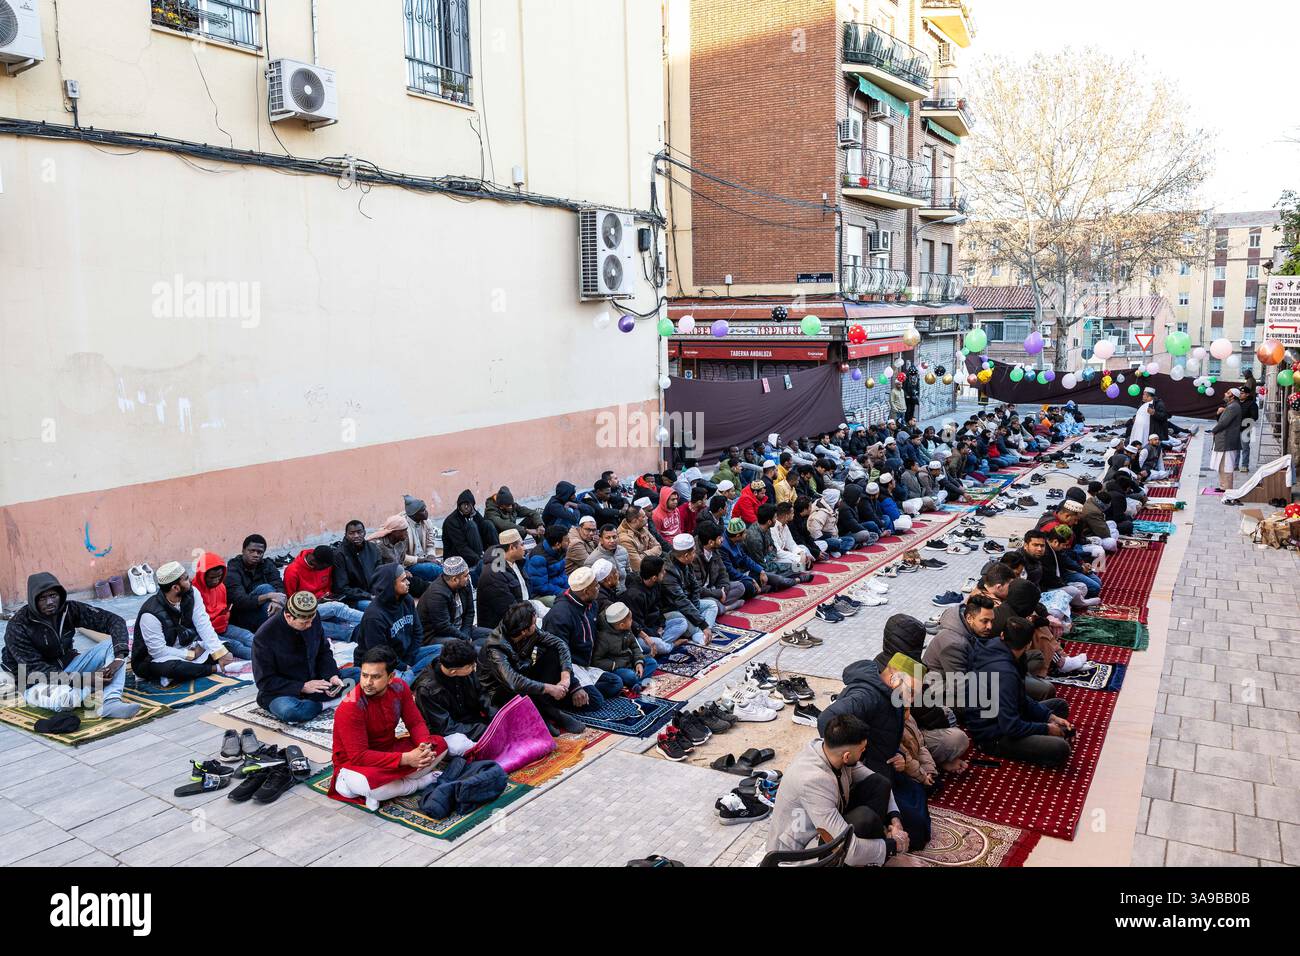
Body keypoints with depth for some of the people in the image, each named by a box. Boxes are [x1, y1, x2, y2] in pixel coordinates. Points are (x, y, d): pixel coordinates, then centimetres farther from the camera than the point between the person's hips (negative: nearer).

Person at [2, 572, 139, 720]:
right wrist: (85, 679, -30)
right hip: (39, 683, -5)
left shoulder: (69, 609, -9)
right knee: (64, 698, -39)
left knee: (114, 643, -13)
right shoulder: (18, 627, -19)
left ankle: (110, 703, -29)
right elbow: (35, 670, -22)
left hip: (68, 669, 5)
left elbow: (114, 621, -12)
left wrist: (119, 657, -28)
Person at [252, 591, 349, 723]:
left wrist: (332, 676, -13)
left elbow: (324, 651, 6)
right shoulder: (265, 636, -22)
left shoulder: (313, 619, -9)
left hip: (314, 681, 5)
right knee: (289, 711, -39)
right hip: (281, 692, -5)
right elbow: (265, 681, -16)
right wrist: (303, 687, -24)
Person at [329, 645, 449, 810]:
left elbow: (416, 723, -3)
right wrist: (405, 759, -33)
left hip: (390, 750, 6)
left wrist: (425, 746, -26)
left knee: (439, 744, -8)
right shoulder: (350, 707, -27)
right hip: (355, 763, -6)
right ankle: (420, 782, -11)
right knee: (363, 783, -40)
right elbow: (358, 755, -27)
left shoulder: (399, 687, -10)